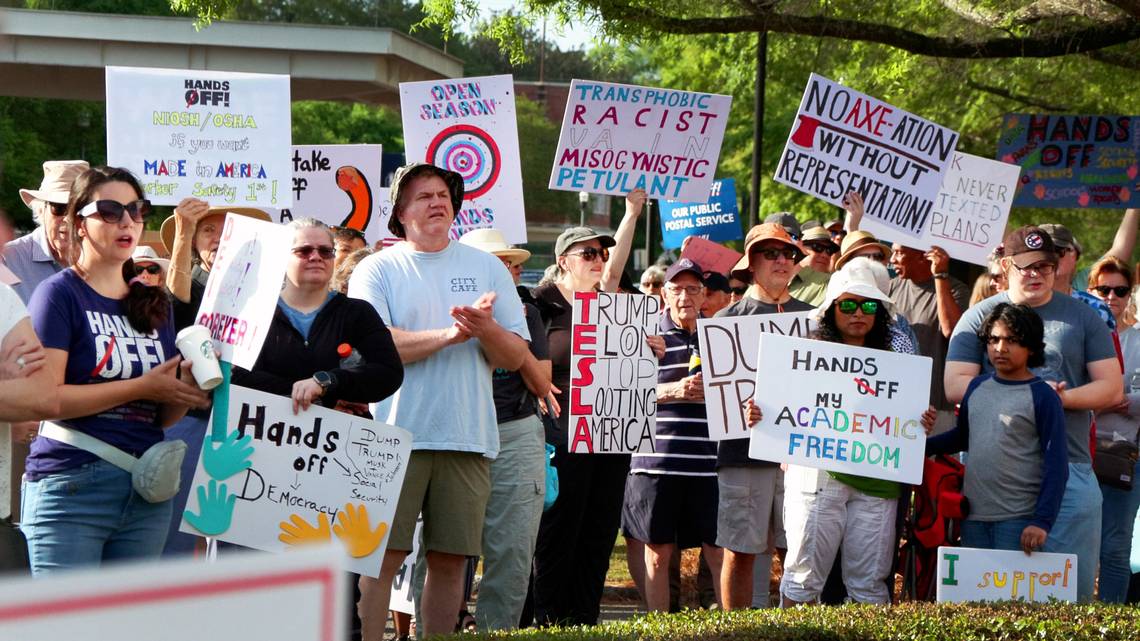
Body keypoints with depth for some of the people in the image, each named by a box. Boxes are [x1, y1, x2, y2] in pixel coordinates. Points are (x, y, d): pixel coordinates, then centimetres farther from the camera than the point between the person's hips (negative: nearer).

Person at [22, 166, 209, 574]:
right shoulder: (60, 294, -1)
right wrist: (141, 387, -13)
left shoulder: (154, 304, 17)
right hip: (72, 488, -6)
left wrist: (188, 390, -4)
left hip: (147, 493, 6)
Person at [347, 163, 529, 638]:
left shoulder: (487, 269, 13)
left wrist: (486, 329, -13)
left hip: (468, 438, 3)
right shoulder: (377, 270, 5)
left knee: (451, 560, 5)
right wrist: (452, 334, -15)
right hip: (396, 436, -3)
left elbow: (515, 356, 9)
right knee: (382, 556, -5)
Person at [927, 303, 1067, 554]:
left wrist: (1042, 521, -13)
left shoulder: (1042, 396, -5)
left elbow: (1056, 465, -7)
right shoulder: (977, 386, 11)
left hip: (1018, 519, -5)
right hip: (973, 516, 5)